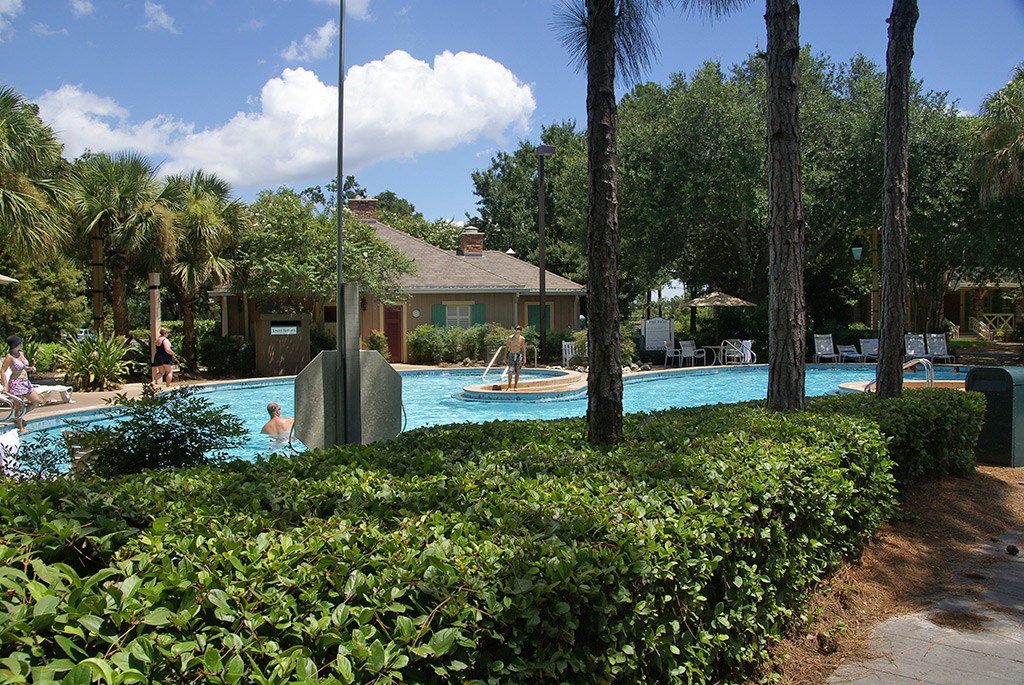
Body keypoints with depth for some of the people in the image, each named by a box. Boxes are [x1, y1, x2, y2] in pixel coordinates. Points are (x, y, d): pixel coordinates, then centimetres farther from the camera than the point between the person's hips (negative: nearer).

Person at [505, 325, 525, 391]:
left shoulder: (522, 338, -2)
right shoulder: (510, 337, -6)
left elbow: (523, 348, 6)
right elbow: (507, 347, 1)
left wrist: (524, 357, 5)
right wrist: (505, 356, -1)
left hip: (518, 355, 1)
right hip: (511, 355, -1)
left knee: (517, 371, 3)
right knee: (510, 371, -10)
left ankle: (515, 386, 12)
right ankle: (509, 386, 1)